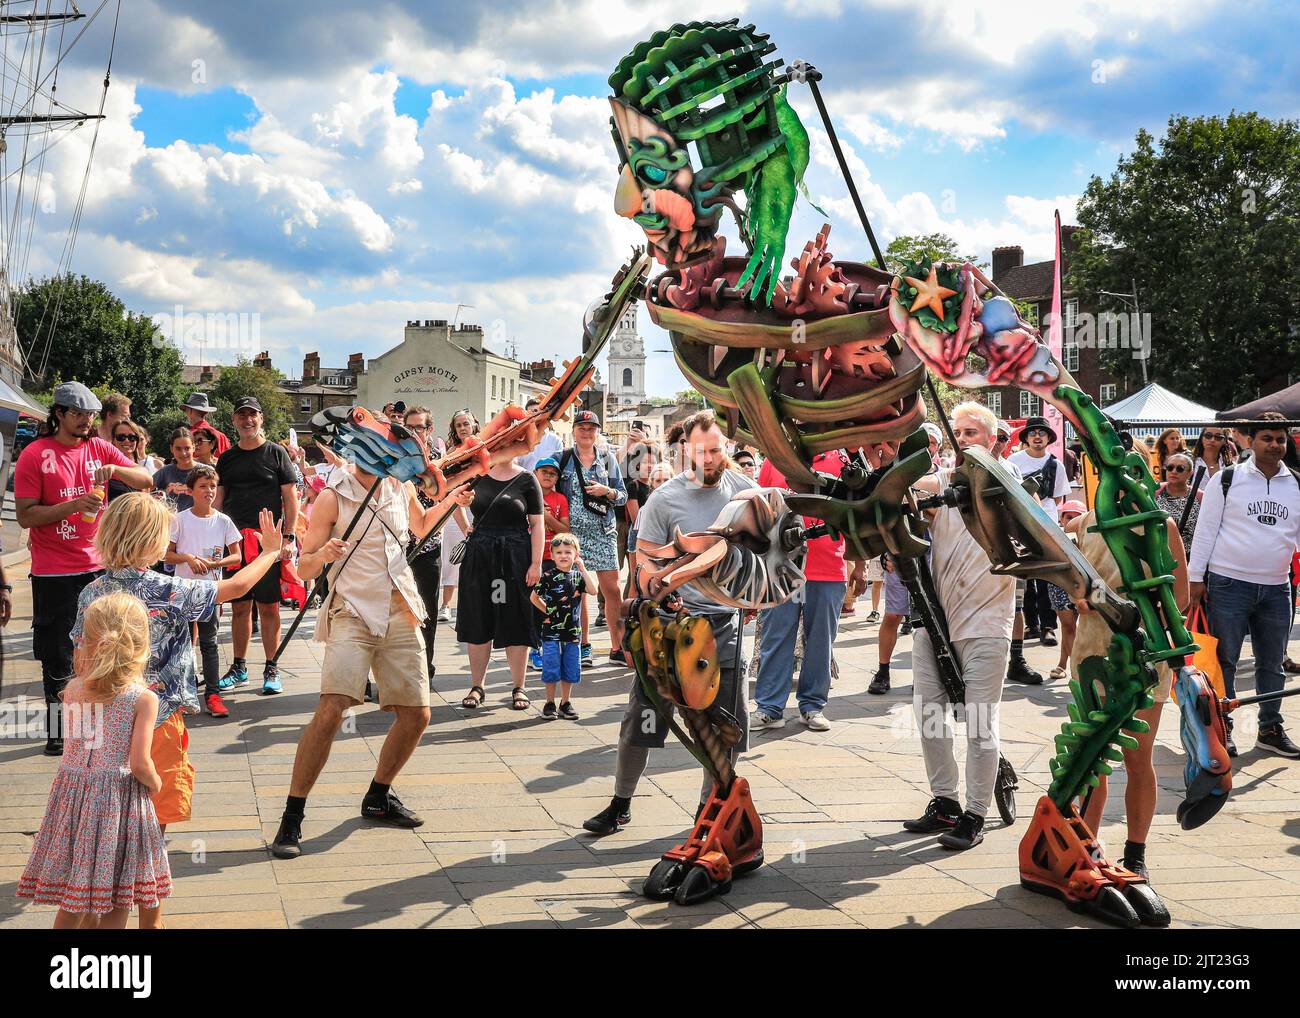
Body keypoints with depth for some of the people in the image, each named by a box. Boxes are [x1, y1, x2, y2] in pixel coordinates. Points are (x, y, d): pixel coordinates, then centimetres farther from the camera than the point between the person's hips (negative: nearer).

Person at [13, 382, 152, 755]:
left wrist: (115, 469, -18)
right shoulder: (35, 455, -7)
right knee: (58, 655, 4)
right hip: (54, 572, -4)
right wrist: (74, 504, -21)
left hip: (98, 566, 4)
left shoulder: (99, 448, 5)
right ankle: (57, 732, 13)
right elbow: (25, 516, -11)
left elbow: (146, 480, 2)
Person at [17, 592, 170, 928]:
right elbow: (140, 765, -14)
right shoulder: (144, 699, -13)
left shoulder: (72, 690, -2)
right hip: (119, 799, -4)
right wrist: (157, 786, 2)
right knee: (115, 910, 9)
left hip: (73, 796, 4)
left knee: (69, 906, 16)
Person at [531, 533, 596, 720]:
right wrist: (547, 610, -1)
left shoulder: (577, 575, 4)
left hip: (572, 630, 4)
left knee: (570, 668, 9)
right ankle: (550, 704, 11)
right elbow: (534, 597, 1)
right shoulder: (548, 576, -6)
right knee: (551, 669, 0)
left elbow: (593, 589, -12)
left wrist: (582, 569, -14)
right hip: (551, 630, -4)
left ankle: (565, 703, 21)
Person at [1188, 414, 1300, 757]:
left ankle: (1271, 729, 24)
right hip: (1229, 584, -4)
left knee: (1272, 664, 13)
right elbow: (1205, 530, -2)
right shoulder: (1227, 480, -3)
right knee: (1224, 661, 3)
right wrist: (1196, 577, -6)